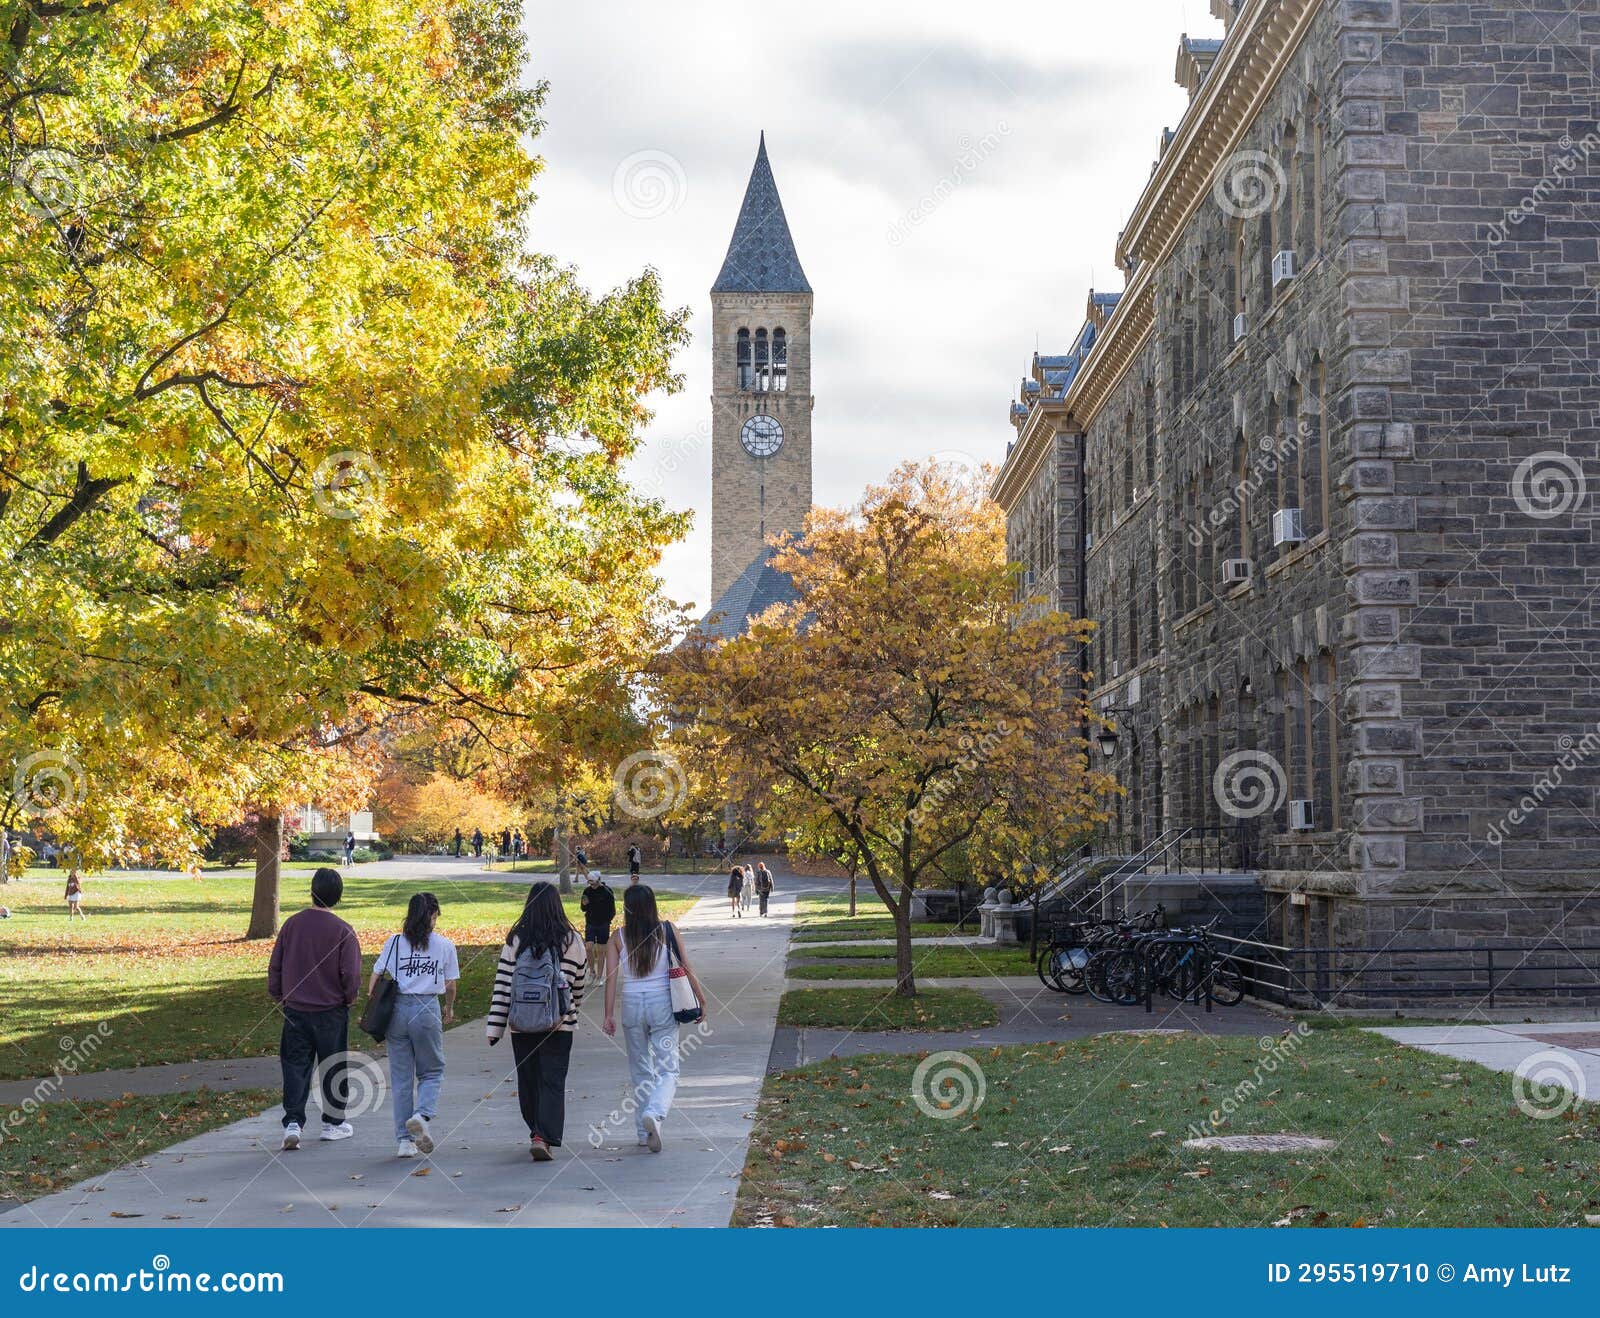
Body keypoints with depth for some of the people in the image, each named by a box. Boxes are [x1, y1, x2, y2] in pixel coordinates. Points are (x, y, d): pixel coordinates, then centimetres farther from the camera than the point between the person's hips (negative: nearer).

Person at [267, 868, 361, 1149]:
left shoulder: (292, 924, -2)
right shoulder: (343, 931, -12)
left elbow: (275, 965, 4)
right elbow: (351, 973, -12)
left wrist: (277, 996, 17)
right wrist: (351, 997, 7)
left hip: (295, 1010, 2)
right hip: (331, 1011, -2)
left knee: (295, 1066, 6)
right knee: (333, 1068, 11)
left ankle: (293, 1122, -6)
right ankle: (333, 1123, 20)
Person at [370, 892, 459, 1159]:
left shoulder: (395, 942, 4)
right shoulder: (445, 946, 2)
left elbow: (375, 978, 4)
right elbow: (450, 985, 6)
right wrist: (449, 1010, 24)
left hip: (397, 1009, 2)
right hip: (427, 1009, -2)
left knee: (401, 1077, 9)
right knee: (432, 1071, 13)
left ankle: (403, 1139, 9)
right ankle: (422, 1115, -15)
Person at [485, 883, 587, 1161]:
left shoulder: (515, 940, -2)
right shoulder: (571, 940, -3)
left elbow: (502, 986, -3)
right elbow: (578, 982, 9)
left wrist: (495, 1028, -1)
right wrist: (573, 1008, 30)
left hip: (521, 1024, 1)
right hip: (559, 1023, -1)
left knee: (527, 1079, 16)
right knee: (553, 1082, 0)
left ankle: (536, 1131, 30)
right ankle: (544, 1137, -14)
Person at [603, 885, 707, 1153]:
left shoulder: (618, 938, 0)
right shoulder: (667, 931, -1)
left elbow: (611, 977, -6)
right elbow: (686, 968, -1)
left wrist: (609, 1015, -4)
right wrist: (701, 1000, 6)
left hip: (632, 1005, 2)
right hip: (663, 1003, -1)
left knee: (641, 1071, 16)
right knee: (668, 1070, 2)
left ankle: (644, 1133, 21)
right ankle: (654, 1113, -26)